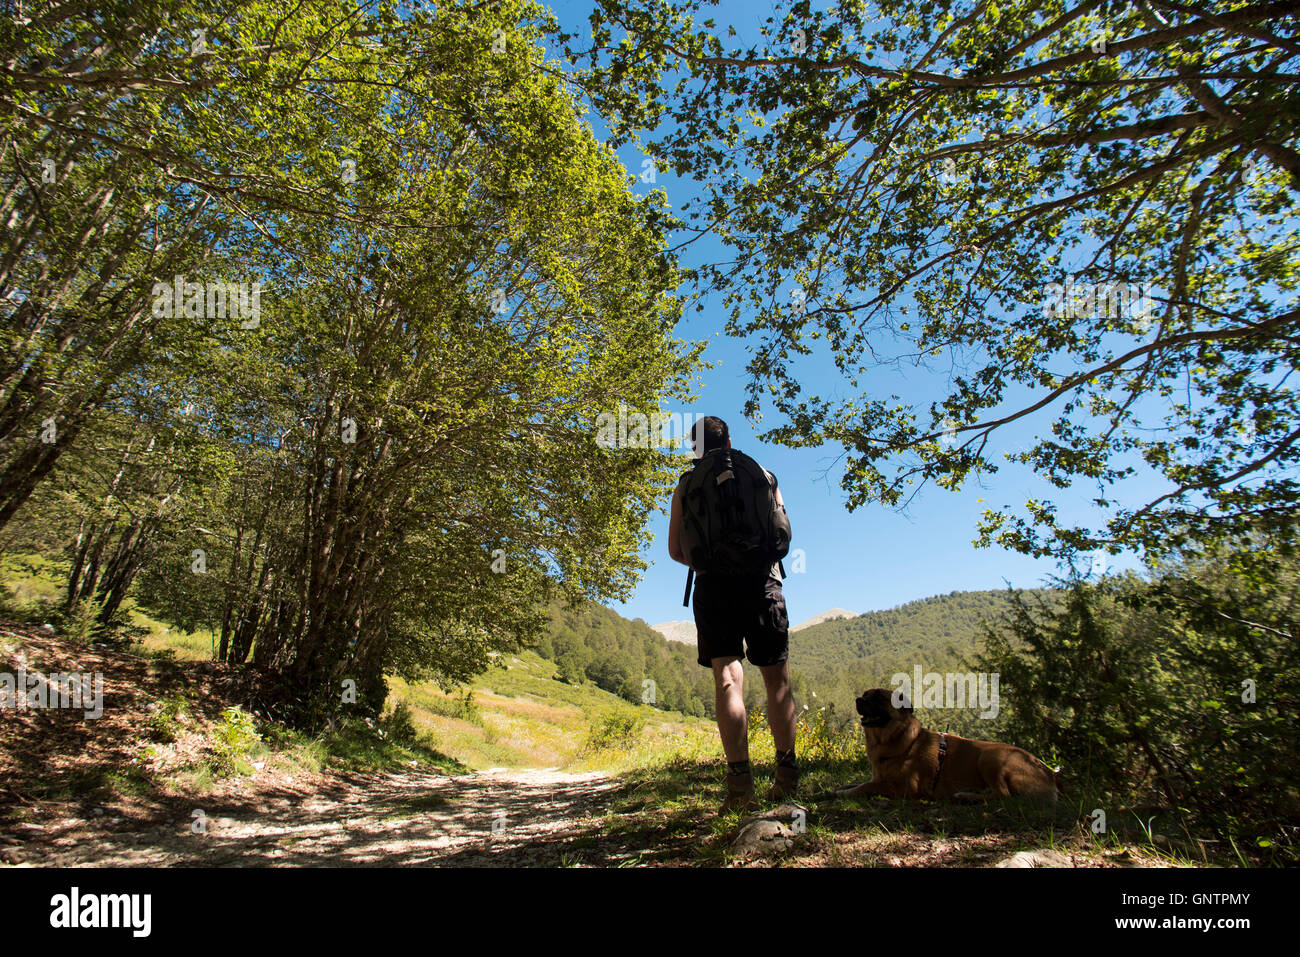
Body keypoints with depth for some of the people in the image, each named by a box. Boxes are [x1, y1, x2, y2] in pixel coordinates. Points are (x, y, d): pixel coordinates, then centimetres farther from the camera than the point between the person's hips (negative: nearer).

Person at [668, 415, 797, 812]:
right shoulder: (764, 475, 13)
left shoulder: (686, 485, 10)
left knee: (727, 679, -4)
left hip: (713, 586, -1)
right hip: (762, 581, 1)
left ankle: (740, 782, -12)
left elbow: (677, 549, 5)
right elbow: (784, 534, 13)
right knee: (777, 679, 9)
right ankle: (787, 775, 12)